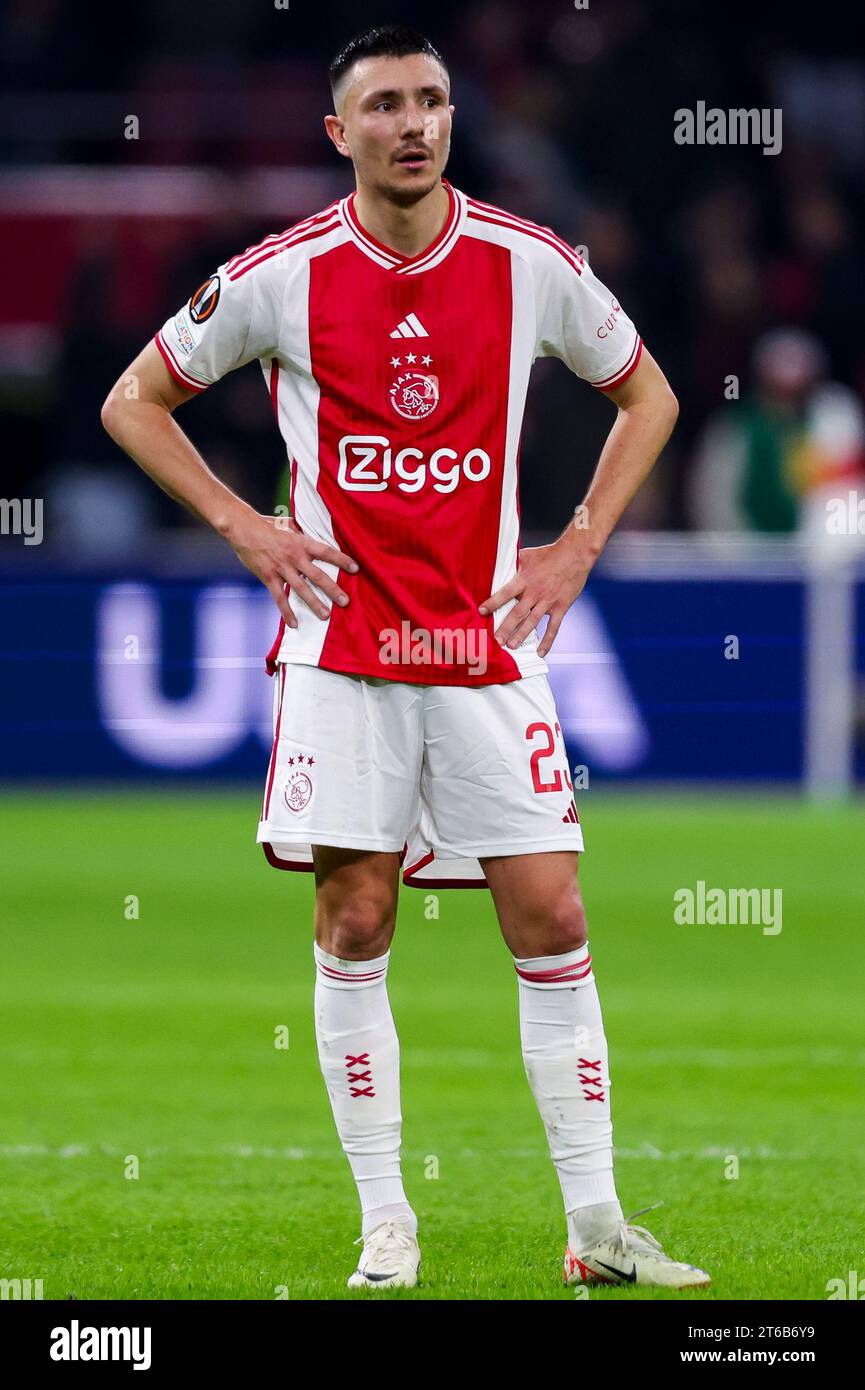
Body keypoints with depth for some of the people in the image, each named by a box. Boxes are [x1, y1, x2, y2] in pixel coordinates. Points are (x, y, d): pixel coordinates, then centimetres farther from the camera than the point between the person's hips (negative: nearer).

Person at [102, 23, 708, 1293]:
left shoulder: (531, 266, 0)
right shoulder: (281, 278, -4)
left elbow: (647, 396, 16)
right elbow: (135, 402, 9)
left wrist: (577, 546, 5)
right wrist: (245, 527, -2)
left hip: (490, 647, 1)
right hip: (342, 646, -1)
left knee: (552, 919, -3)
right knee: (354, 924, -2)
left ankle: (598, 1225, 4)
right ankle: (386, 1228, 6)